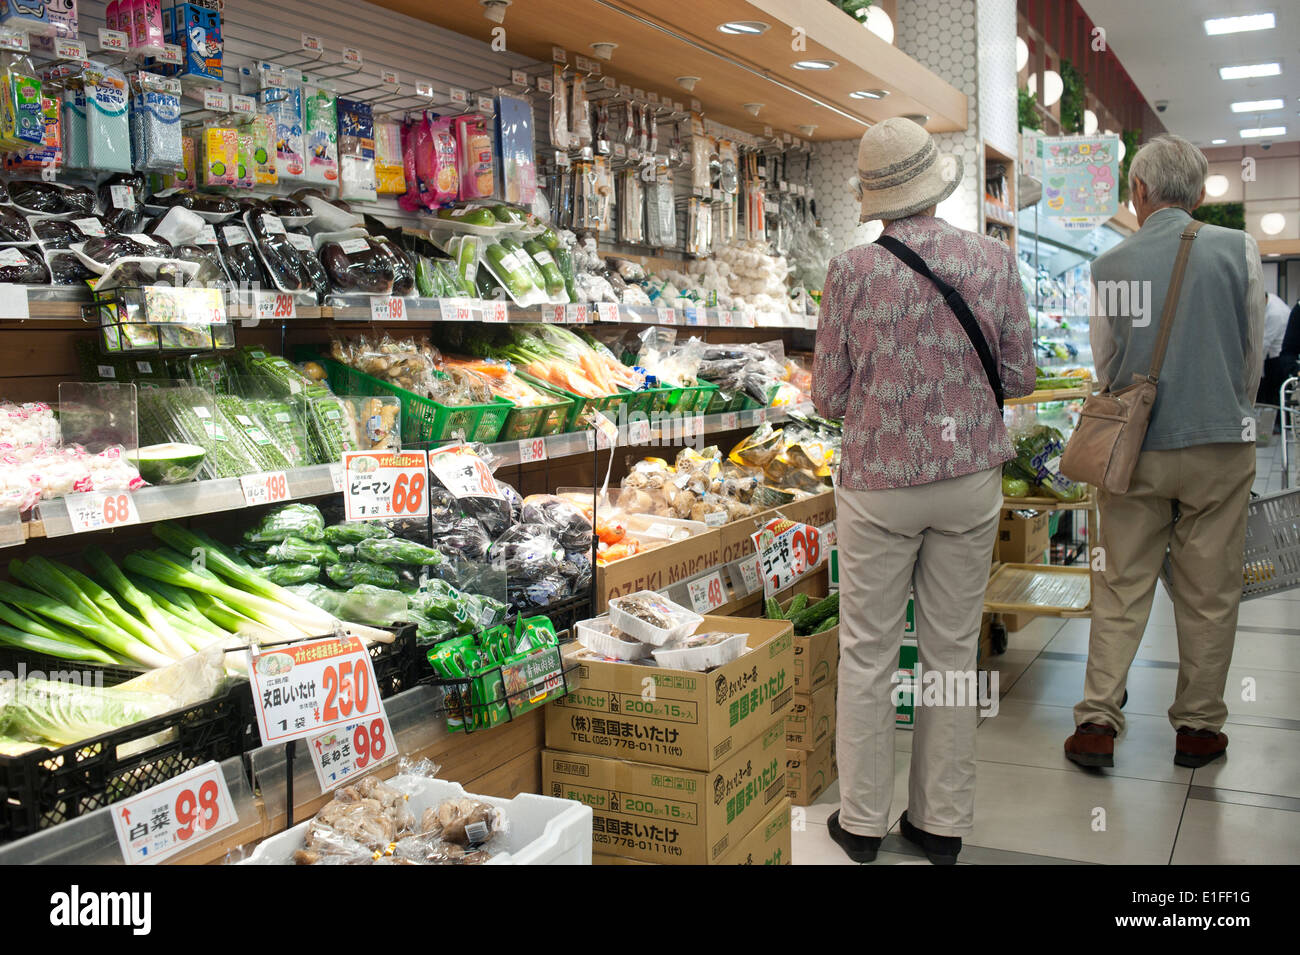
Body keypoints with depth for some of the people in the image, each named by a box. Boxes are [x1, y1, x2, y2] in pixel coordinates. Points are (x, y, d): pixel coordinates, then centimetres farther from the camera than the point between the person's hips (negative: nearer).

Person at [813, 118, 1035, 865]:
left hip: (879, 481, -2)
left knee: (868, 653, 8)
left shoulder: (853, 272, -9)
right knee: (954, 650, 11)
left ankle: (863, 822, 18)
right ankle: (943, 822, 22)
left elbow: (829, 396, -4)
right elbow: (1019, 375, 1)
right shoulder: (994, 261, -4)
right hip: (970, 475, 2)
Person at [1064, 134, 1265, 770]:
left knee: (1121, 587, 8)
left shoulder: (1110, 264, -1)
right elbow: (1253, 355, 6)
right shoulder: (1238, 250, -3)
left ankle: (1098, 720, 7)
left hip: (1136, 448, 1)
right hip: (1220, 444, 0)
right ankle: (1198, 728, 18)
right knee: (1209, 593, 8)